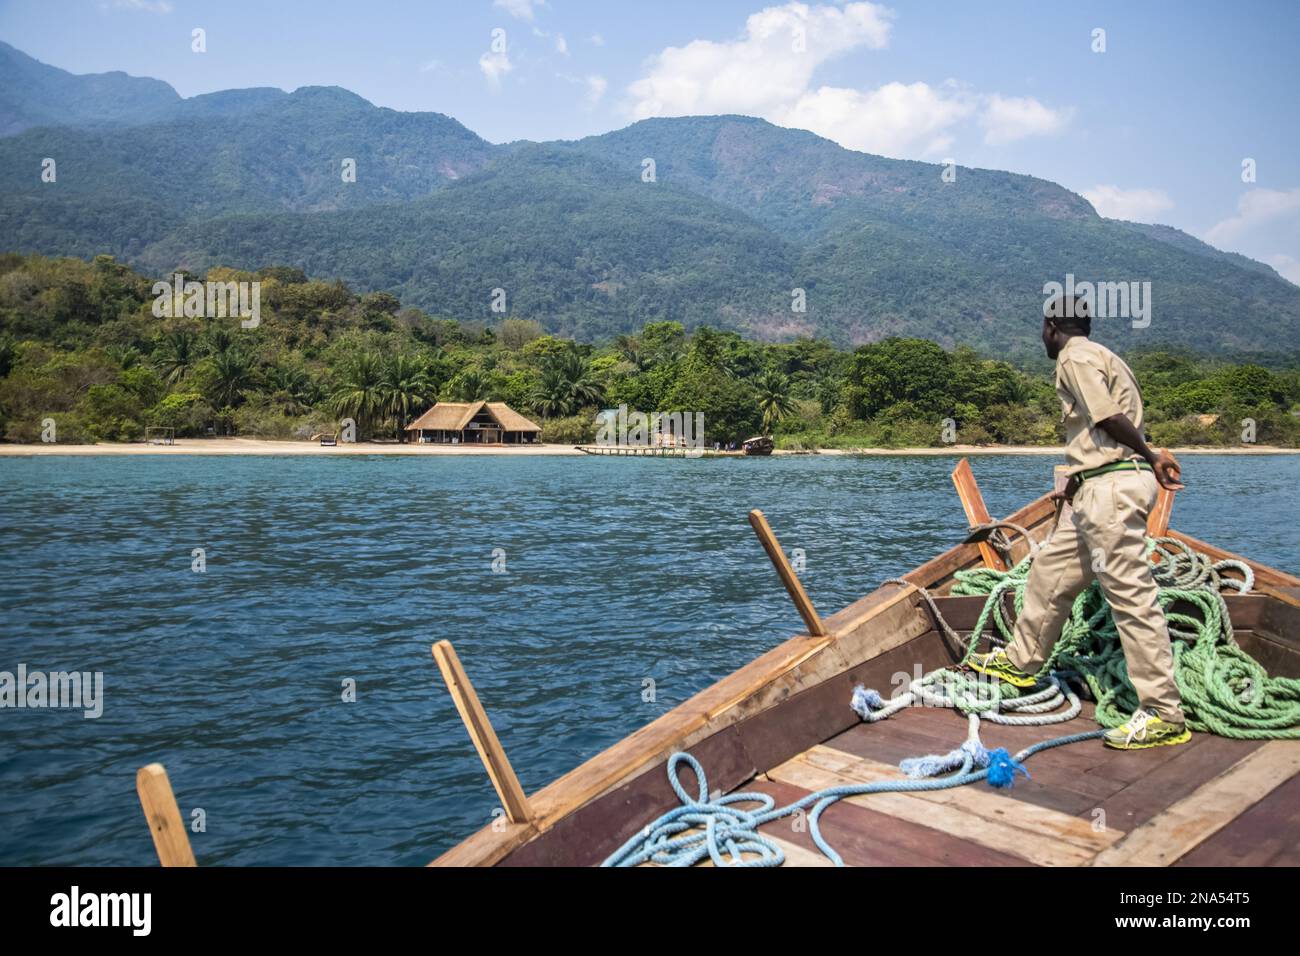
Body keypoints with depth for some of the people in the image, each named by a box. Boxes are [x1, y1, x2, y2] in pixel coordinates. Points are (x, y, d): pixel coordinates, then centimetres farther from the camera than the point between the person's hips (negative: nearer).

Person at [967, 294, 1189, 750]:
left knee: (1131, 595, -10)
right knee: (1050, 573, 19)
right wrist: (1076, 483, 29)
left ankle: (1164, 715, -7)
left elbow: (1108, 418, -19)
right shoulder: (1098, 356, 23)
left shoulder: (1076, 357, -7)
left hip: (1112, 488, -11)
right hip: (1101, 488, 11)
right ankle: (1021, 661, 34)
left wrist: (1149, 458, -9)